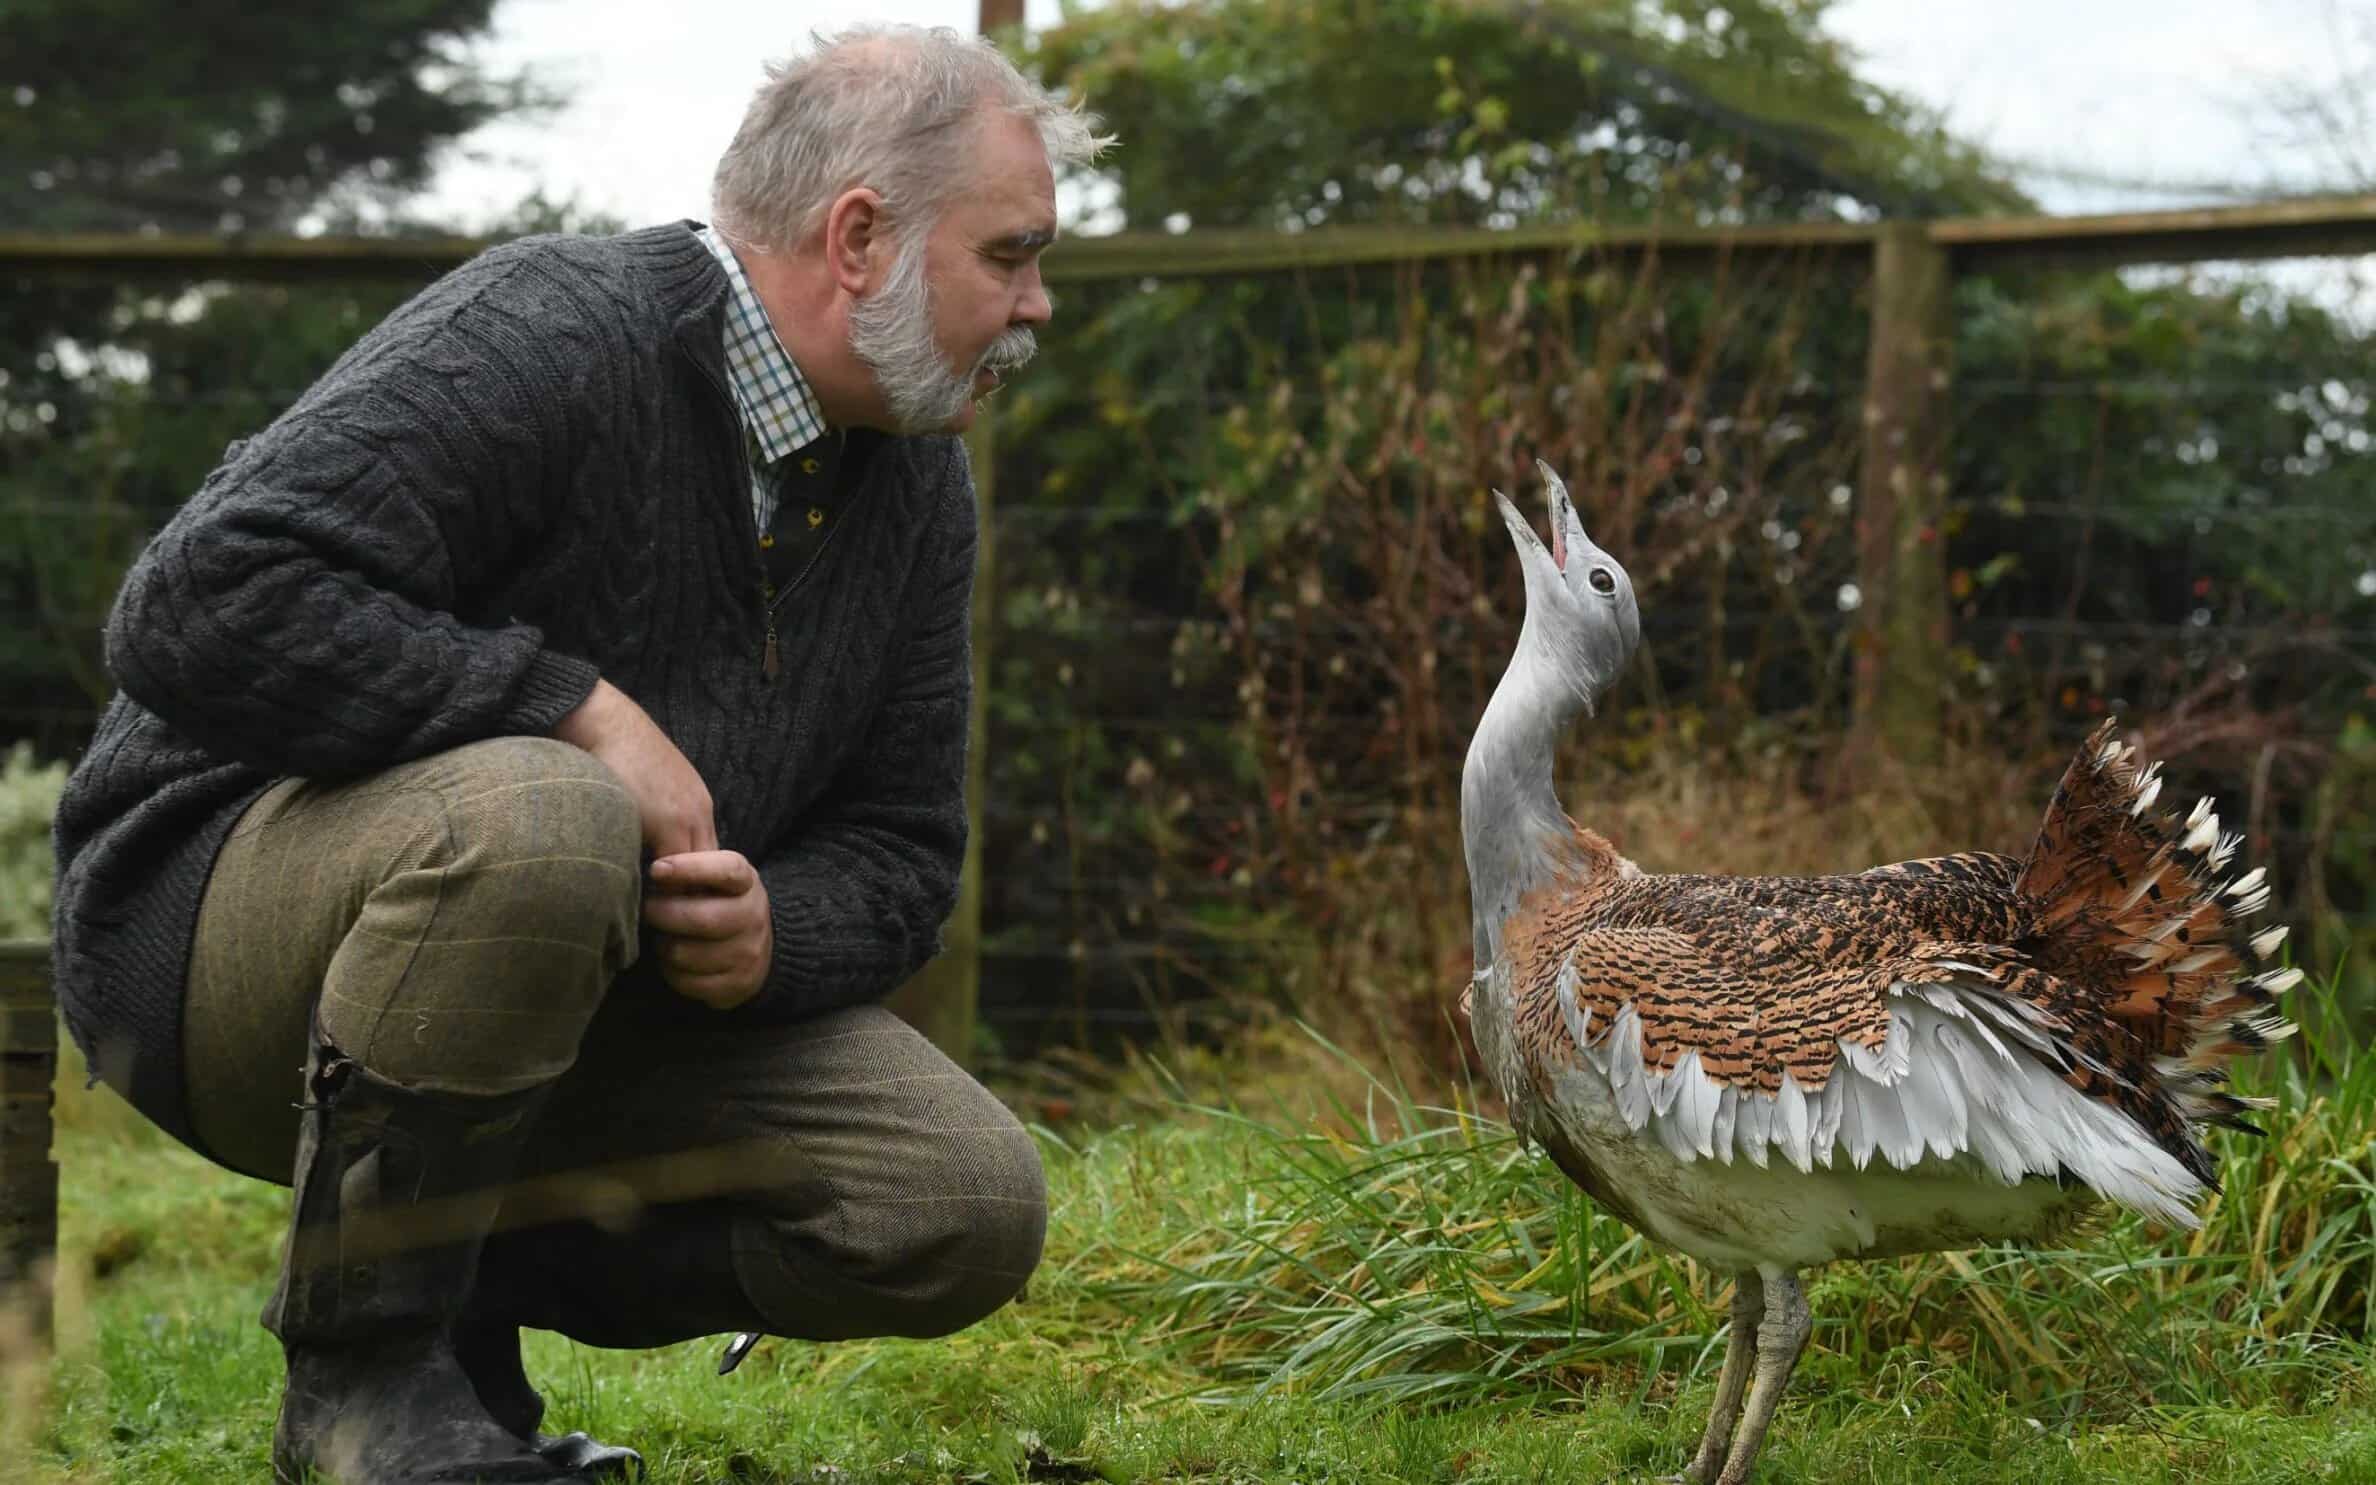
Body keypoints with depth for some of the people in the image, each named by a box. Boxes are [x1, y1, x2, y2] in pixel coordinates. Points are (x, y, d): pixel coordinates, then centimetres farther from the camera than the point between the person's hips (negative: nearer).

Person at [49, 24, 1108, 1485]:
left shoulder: (919, 483, 5)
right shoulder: (545, 336, -20)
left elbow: (901, 845, 8)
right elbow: (201, 609, -31)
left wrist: (772, 932, -17)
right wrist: (579, 707, -30)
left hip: (595, 987, 7)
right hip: (222, 918, -7)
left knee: (970, 1208, -9)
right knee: (541, 820, -40)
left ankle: (467, 1285, 6)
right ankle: (361, 1361, -19)